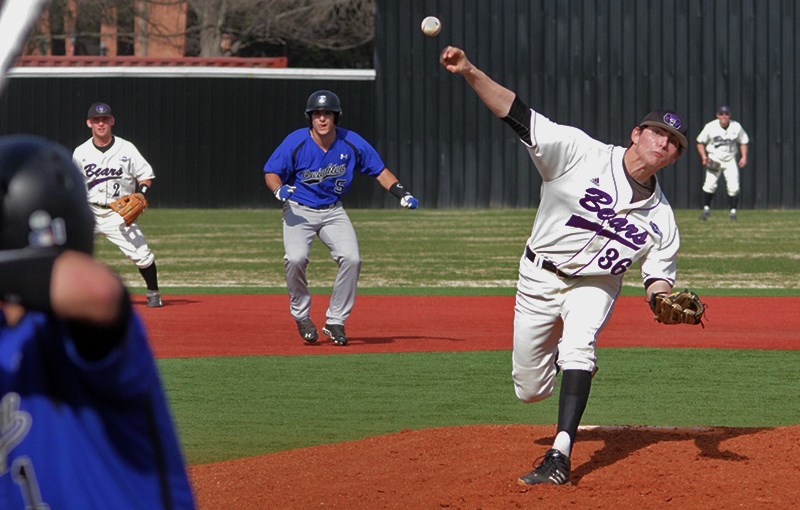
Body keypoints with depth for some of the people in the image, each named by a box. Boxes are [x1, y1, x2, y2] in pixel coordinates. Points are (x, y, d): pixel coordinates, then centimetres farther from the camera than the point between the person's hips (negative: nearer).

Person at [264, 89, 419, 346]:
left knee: (351, 258, -18)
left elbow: (380, 171, 1)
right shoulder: (295, 142, -15)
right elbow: (271, 172, -8)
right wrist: (279, 190, -30)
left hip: (333, 211, 3)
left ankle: (335, 321, 0)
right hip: (299, 209, -2)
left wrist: (403, 194, -12)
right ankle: (301, 316, -1)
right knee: (296, 258, -27)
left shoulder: (352, 143, -9)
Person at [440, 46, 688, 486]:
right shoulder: (581, 153, -19)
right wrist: (470, 73, -38)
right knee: (529, 389, 4)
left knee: (579, 345, -31)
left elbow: (658, 283, -7)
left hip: (595, 285, 1)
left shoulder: (661, 219, -10)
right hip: (539, 278, 0)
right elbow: (518, 115, -25)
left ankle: (560, 456, -37)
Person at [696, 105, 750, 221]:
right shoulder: (710, 127, -10)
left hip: (730, 160, 1)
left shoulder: (736, 127, -5)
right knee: (710, 184, -15)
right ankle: (706, 208, 1)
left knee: (733, 187, -8)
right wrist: (703, 157, -12)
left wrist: (744, 157, -2)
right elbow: (700, 142, 1)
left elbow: (743, 142, 9)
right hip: (714, 159, -1)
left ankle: (733, 211, 5)